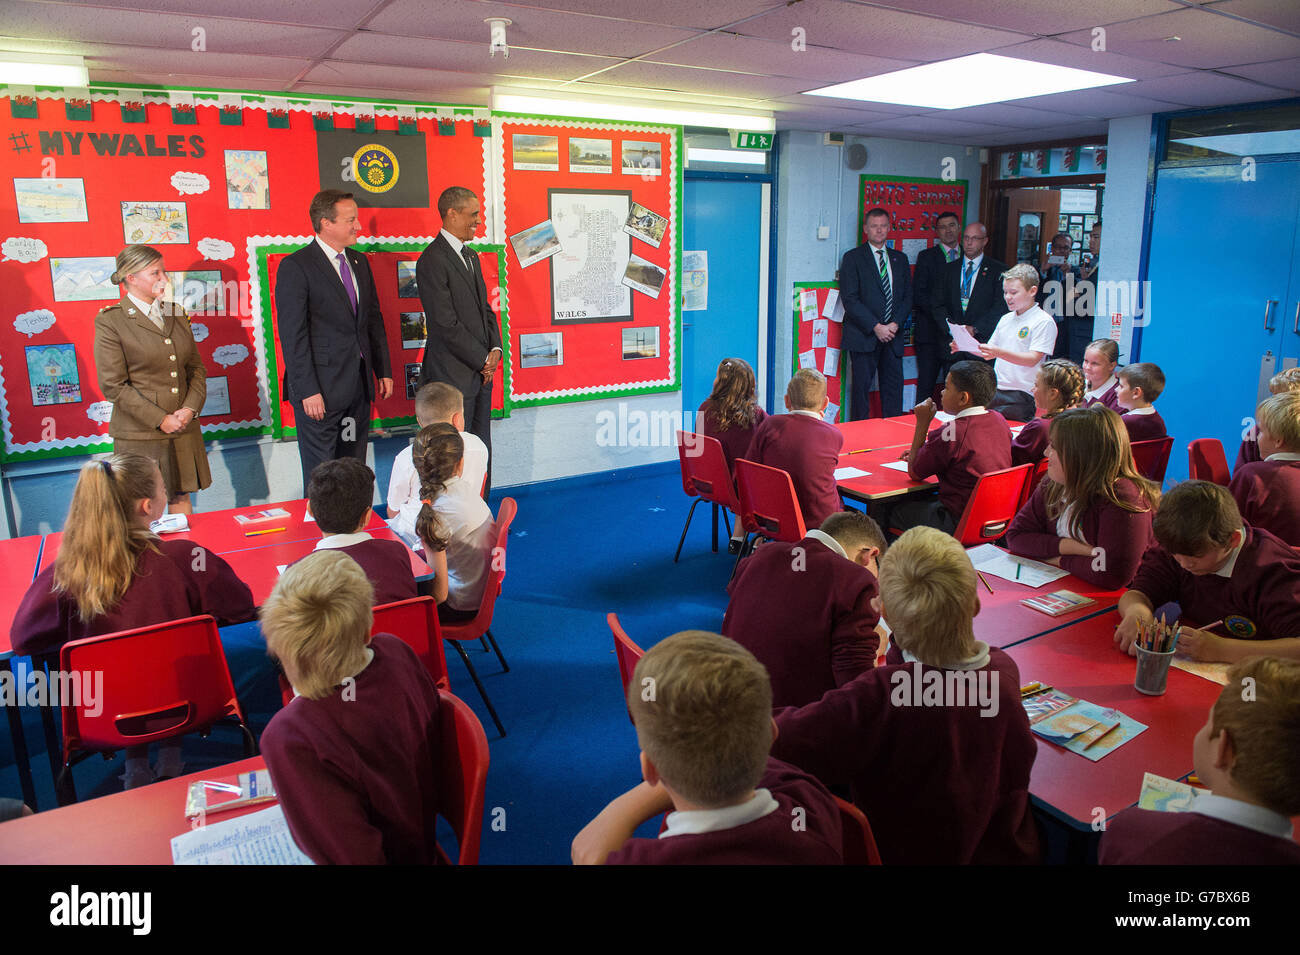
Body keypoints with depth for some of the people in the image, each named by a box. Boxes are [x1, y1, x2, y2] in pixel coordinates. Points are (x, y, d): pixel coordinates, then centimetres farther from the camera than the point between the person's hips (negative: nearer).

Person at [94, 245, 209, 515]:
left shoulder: (176, 314, 10)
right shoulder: (110, 321, -6)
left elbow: (196, 368, 12)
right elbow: (113, 385, -9)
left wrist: (190, 408, -4)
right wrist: (160, 419, -14)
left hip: (183, 430, 5)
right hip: (139, 435, -5)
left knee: (181, 497, 11)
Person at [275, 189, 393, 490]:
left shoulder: (359, 262, 13)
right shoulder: (295, 267, -10)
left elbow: (374, 319, 18)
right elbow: (293, 336, -13)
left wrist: (383, 371, 13)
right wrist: (307, 391, -17)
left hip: (360, 386, 7)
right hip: (322, 389, -7)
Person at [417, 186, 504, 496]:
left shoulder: (471, 257, 15)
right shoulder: (433, 260, -14)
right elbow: (446, 325, -18)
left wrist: (495, 349, 1)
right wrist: (483, 359, -11)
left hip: (481, 370, 9)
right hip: (453, 375, -8)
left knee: (481, 448, 13)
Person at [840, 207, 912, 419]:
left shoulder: (900, 259, 16)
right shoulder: (853, 258, 2)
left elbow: (907, 297, 12)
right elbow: (850, 299, -7)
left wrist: (895, 325, -6)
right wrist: (876, 327, -13)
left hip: (893, 336, 4)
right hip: (863, 336, -4)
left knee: (894, 387, 3)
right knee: (862, 387, -2)